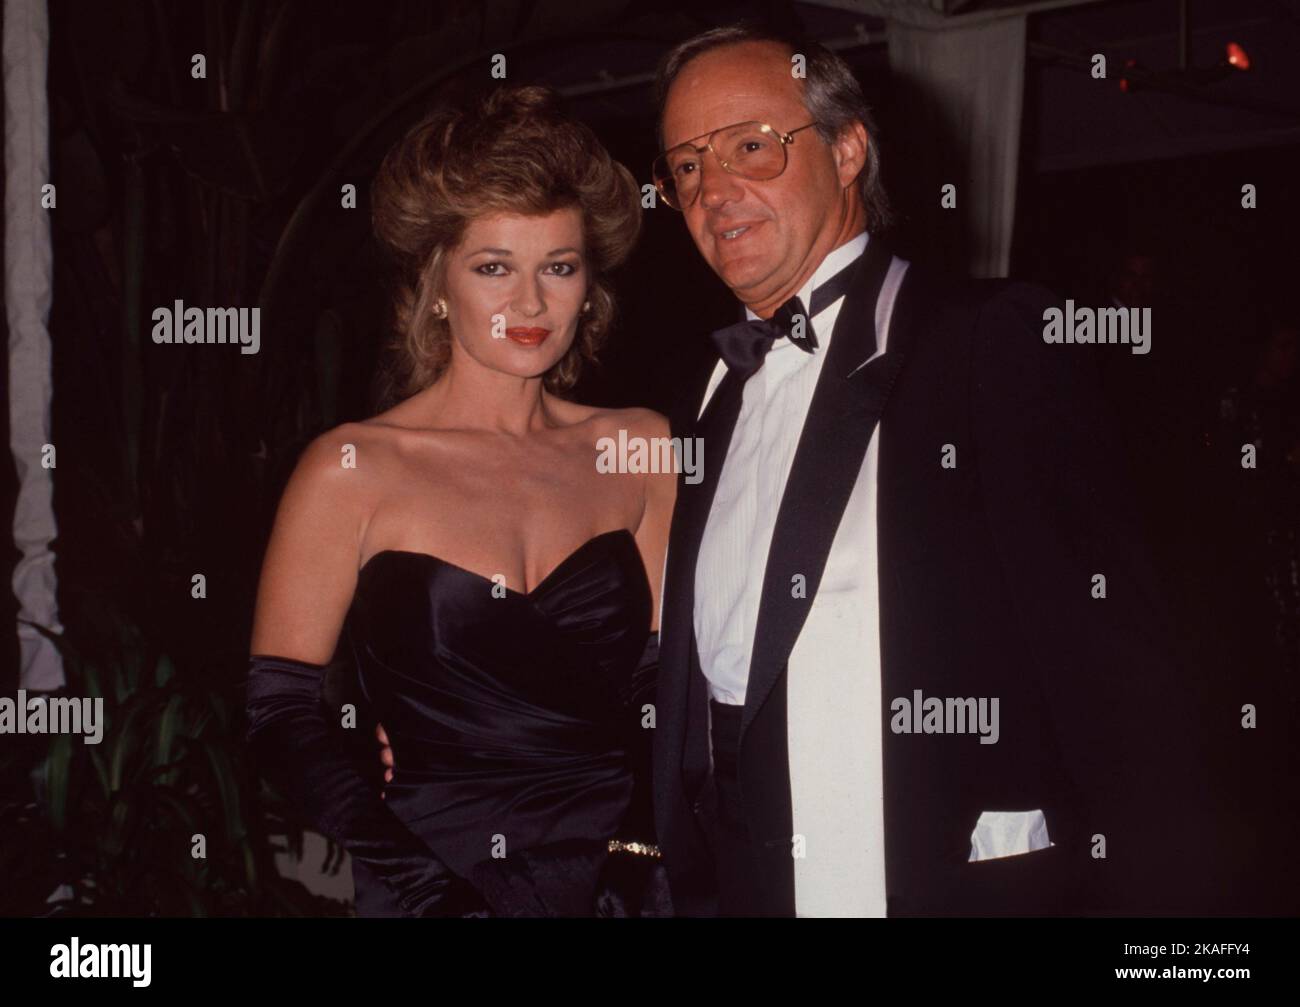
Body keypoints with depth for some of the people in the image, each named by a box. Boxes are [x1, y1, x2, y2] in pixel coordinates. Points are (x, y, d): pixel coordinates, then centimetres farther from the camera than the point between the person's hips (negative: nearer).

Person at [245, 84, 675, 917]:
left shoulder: (640, 449, 3)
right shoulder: (354, 469, -6)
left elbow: (664, 687, 5)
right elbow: (279, 707, -7)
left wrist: (655, 847, -8)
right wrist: (417, 877, -15)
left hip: (619, 878, 3)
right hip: (440, 885, -2)